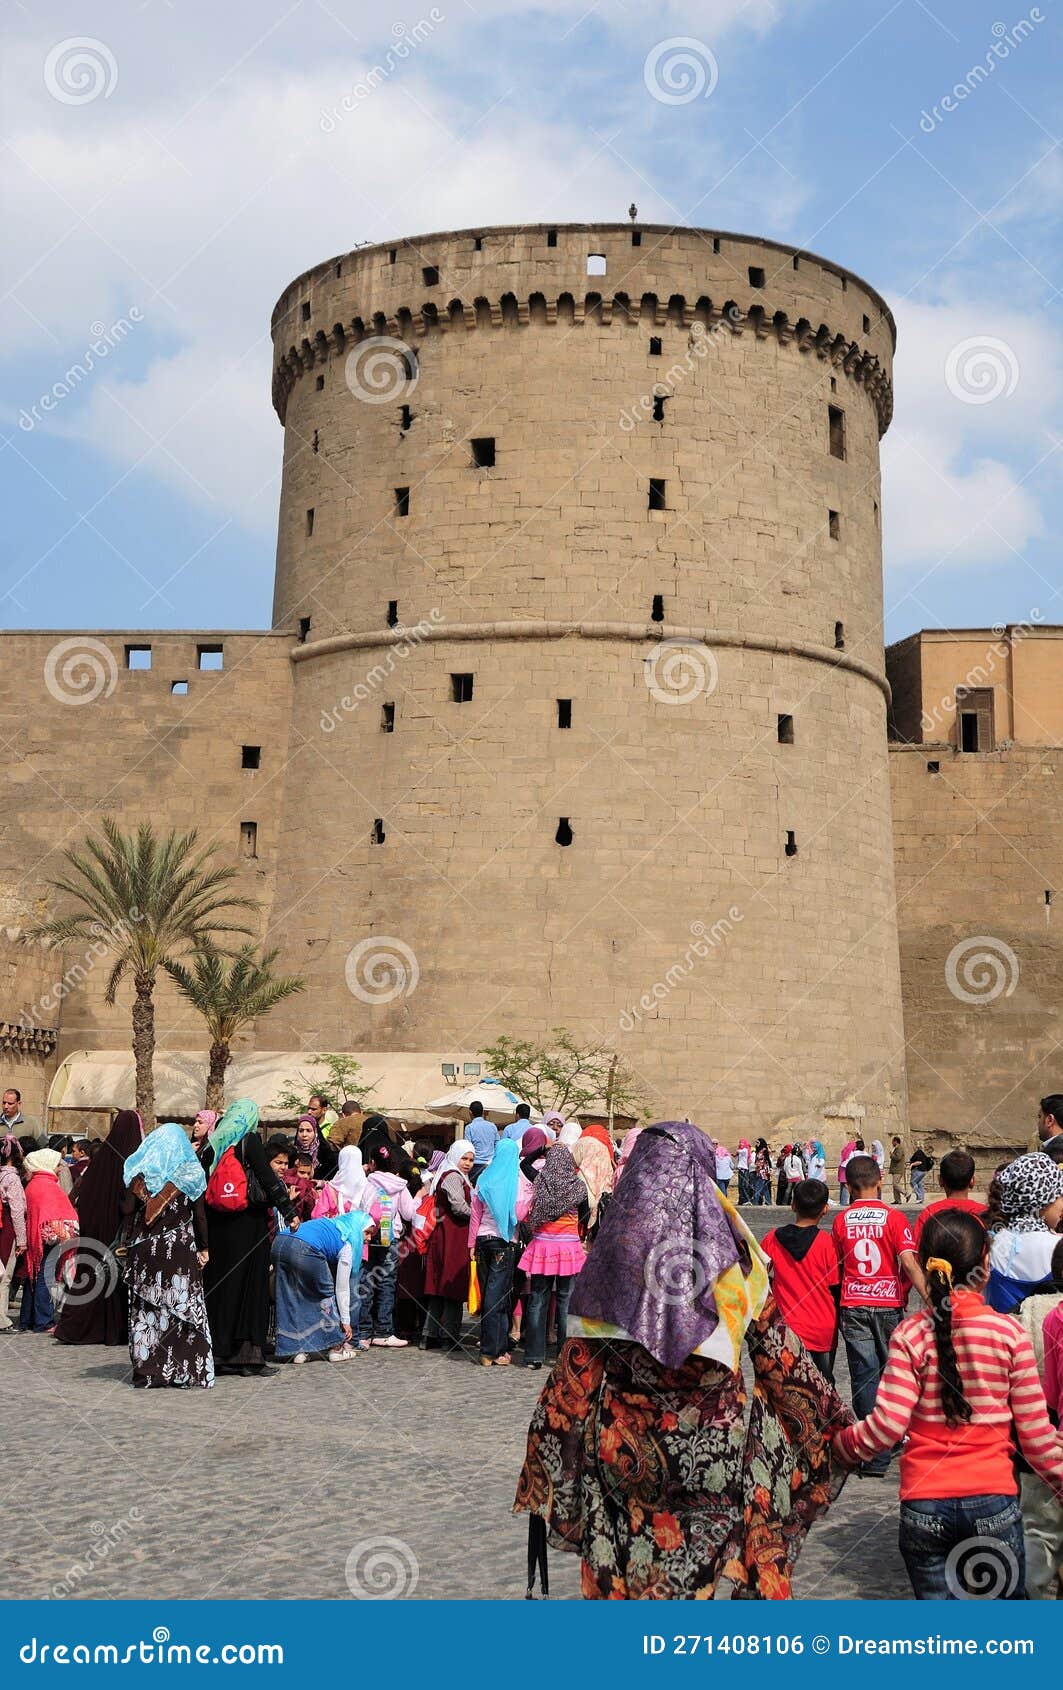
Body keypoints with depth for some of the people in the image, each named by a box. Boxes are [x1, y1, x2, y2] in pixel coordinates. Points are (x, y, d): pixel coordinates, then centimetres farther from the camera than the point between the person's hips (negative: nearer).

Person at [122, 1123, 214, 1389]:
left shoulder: (139, 1172, 5)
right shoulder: (190, 1172, 1)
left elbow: (130, 1212, 3)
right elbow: (199, 1214, -1)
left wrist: (130, 1244, 8)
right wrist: (203, 1248, 4)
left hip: (145, 1249, 1)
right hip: (181, 1249, -1)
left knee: (145, 1308, 6)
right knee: (183, 1306, 2)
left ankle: (147, 1371, 5)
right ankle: (183, 1370, 0)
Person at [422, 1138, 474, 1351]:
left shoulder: (457, 1177, 22)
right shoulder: (453, 1177, -10)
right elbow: (459, 1206, -19)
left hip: (443, 1235, 10)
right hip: (453, 1238, -10)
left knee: (439, 1287, 10)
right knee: (453, 1287, -4)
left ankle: (429, 1335, 11)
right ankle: (449, 1337, -1)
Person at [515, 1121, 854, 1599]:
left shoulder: (614, 1254, -8)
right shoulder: (734, 1253, -5)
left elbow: (579, 1367, -7)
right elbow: (776, 1353, 2)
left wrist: (548, 1444, 2)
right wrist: (832, 1418, 15)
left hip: (626, 1447, -1)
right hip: (715, 1446, 1)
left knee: (623, 1579, 12)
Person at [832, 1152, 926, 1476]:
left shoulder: (841, 1220, 3)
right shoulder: (893, 1217, -6)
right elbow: (909, 1262, -15)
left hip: (853, 1306, 1)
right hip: (888, 1304, -1)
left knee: (864, 1376, 2)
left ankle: (874, 1456, -2)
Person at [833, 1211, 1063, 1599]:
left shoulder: (910, 1335, -7)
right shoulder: (1009, 1333, -6)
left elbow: (887, 1426, -11)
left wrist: (837, 1448, 6)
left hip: (924, 1506, 1)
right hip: (994, 1501, 0)